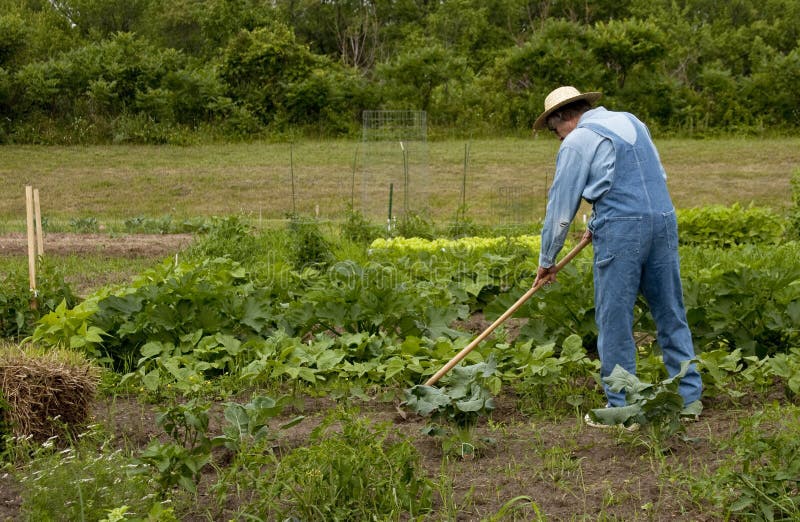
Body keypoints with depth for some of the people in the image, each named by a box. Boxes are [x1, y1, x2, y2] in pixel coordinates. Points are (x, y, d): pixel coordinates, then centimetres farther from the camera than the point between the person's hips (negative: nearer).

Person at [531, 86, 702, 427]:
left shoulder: (577, 142, 0)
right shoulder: (631, 121, 20)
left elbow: (560, 206, 2)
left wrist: (547, 260, 13)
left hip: (621, 231, -7)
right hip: (664, 220, 7)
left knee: (614, 321, 2)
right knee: (670, 313, 13)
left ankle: (621, 408, 7)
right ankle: (689, 397, 20)